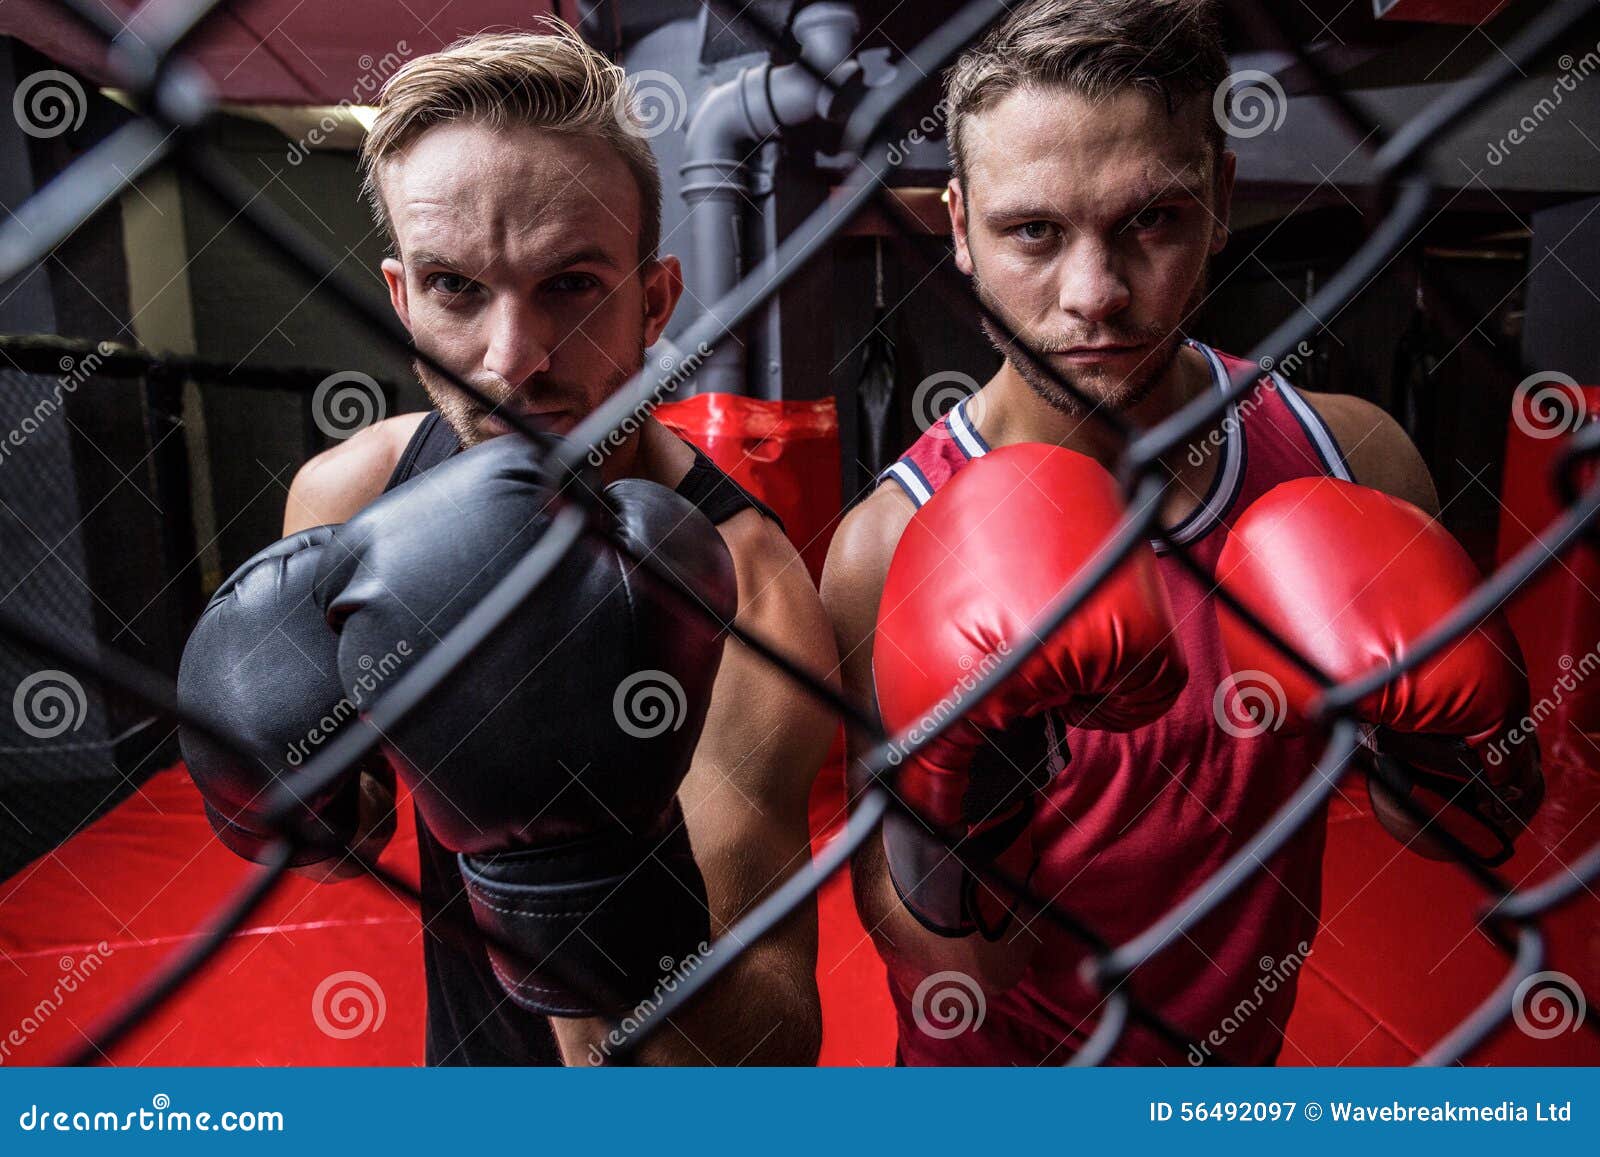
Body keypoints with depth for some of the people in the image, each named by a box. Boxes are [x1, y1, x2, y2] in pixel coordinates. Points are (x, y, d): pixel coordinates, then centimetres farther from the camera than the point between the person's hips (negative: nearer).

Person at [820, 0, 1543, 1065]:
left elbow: (1445, 833, -5)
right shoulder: (894, 552, -28)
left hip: (1244, 1050, 4)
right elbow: (950, 976, -23)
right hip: (1011, 1067, -3)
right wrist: (934, 835, -42)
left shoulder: (1354, 460, -18)